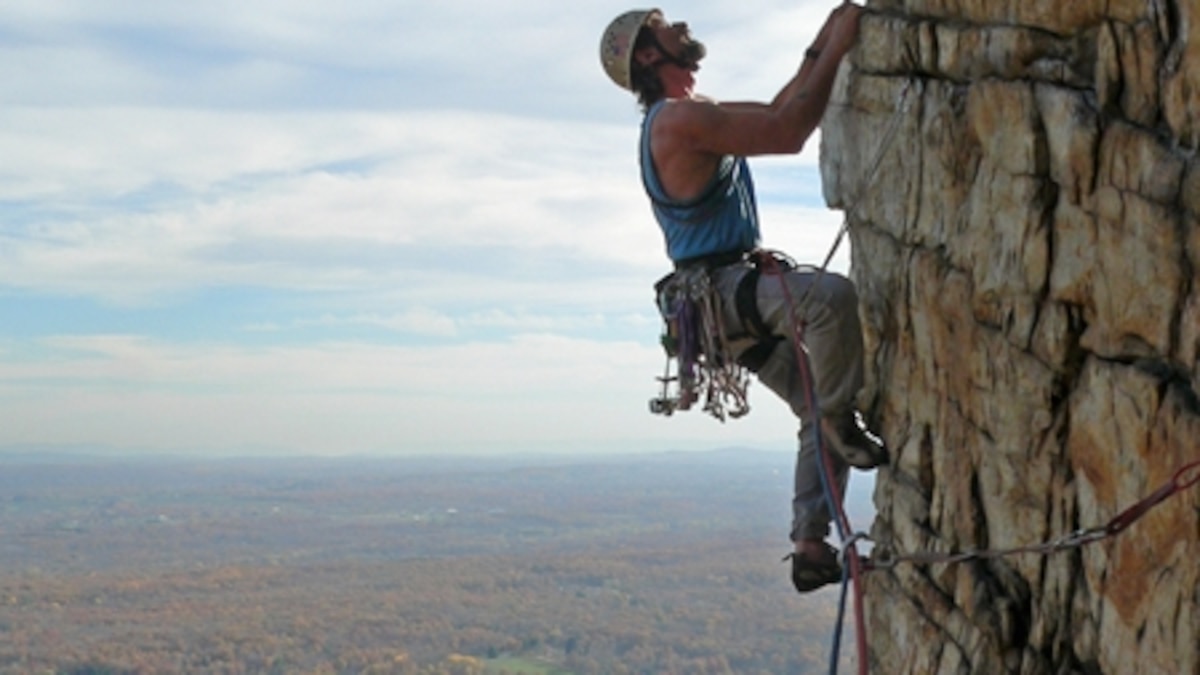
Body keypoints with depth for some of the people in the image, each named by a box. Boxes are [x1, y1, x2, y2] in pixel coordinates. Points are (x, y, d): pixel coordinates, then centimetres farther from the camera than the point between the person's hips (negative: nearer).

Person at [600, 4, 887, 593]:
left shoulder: (688, 113, 19)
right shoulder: (679, 118, -16)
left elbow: (774, 112, 24)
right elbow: (788, 135, -20)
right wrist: (835, 52, -14)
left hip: (735, 292, 11)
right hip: (722, 288, -11)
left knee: (820, 413, 9)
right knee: (833, 295, -36)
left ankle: (810, 548, 9)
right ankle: (843, 420, -17)